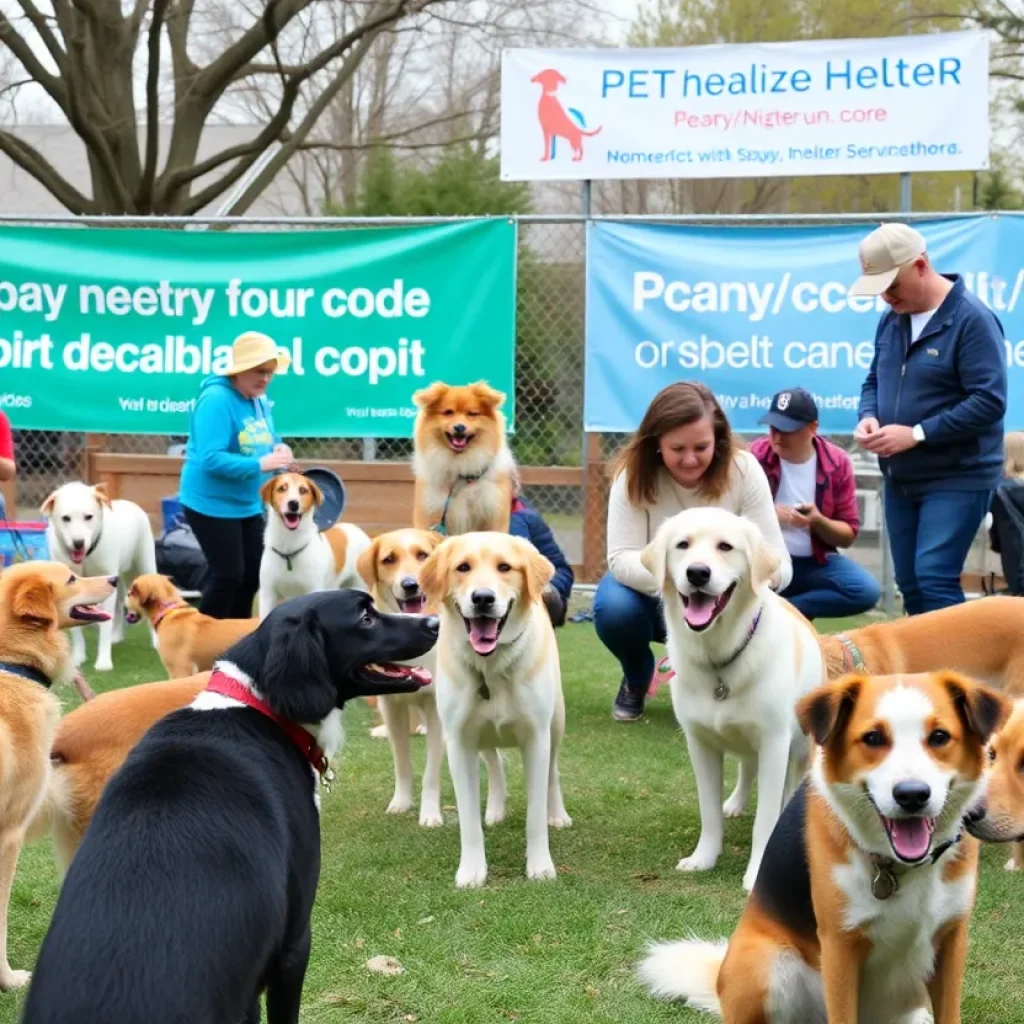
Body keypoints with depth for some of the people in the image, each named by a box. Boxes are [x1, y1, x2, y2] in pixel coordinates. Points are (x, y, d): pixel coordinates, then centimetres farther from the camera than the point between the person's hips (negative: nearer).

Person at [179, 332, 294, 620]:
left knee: (251, 575, 11)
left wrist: (279, 451, -7)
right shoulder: (216, 399, -20)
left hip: (249, 504, 9)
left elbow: (267, 443, 18)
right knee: (227, 575, -8)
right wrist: (260, 465, -31)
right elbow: (210, 458, -28)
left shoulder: (259, 400, 6)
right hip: (212, 504, -8)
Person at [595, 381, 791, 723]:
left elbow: (778, 562, -23)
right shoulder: (634, 473, -22)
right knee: (614, 610, -33)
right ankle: (636, 679, 5)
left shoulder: (743, 470, -22)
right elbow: (622, 559, -27)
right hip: (655, 597, 0)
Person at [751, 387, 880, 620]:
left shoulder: (837, 463, -2)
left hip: (815, 562, 3)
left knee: (867, 590, -25)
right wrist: (768, 513, -21)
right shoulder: (755, 456, -6)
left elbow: (848, 535, 2)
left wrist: (819, 521, -19)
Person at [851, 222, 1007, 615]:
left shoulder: (972, 319, -16)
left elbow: (989, 401, -21)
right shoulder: (891, 319, 8)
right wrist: (869, 417, -5)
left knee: (934, 578, -16)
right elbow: (874, 380, 19)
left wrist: (916, 434, -23)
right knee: (910, 583, 10)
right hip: (900, 479, 8)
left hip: (957, 479, -8)